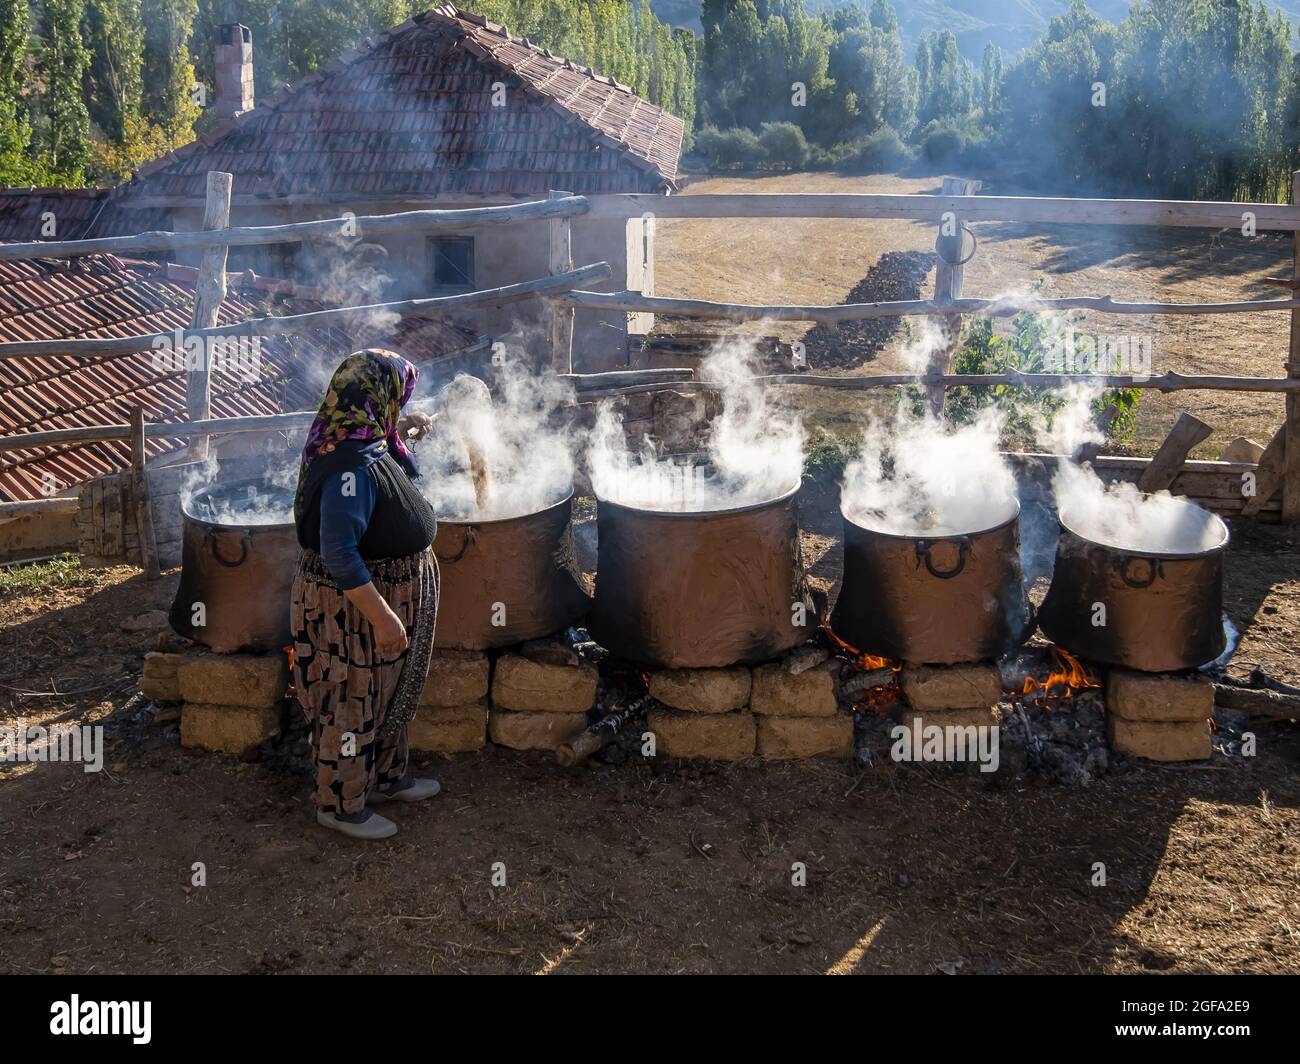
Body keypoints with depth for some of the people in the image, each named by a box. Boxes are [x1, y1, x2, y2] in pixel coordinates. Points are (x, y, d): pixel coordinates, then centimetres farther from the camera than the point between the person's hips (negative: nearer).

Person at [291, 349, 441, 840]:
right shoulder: (352, 466, -29)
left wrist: (402, 434, 12)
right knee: (353, 704, 6)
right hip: (355, 603, -10)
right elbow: (338, 554, -33)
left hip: (389, 595, 10)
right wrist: (382, 617, -31)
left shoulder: (368, 445, 2)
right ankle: (340, 804, 22)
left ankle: (385, 776, 42)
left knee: (388, 692, 24)